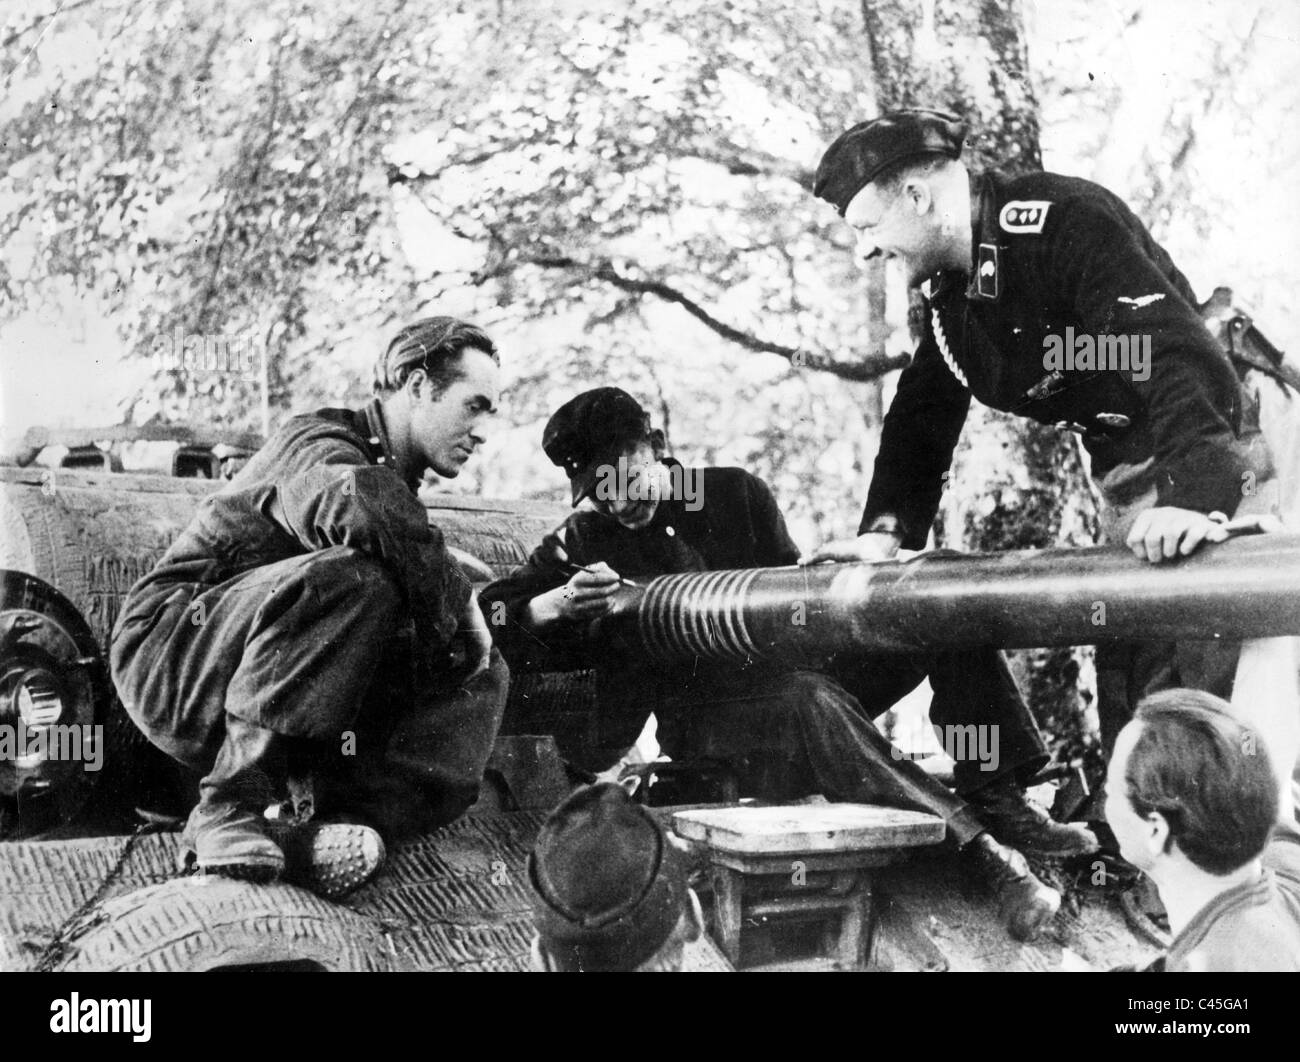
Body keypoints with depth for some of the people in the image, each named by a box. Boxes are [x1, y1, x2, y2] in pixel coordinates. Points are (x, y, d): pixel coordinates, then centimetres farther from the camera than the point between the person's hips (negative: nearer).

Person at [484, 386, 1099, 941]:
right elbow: (484, 614, 0)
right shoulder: (582, 544, 5)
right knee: (807, 701, -39)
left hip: (793, 665, 4)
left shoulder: (736, 495, 11)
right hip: (702, 714, -4)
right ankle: (980, 849, -42)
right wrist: (554, 605, -18)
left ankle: (1000, 800, -24)